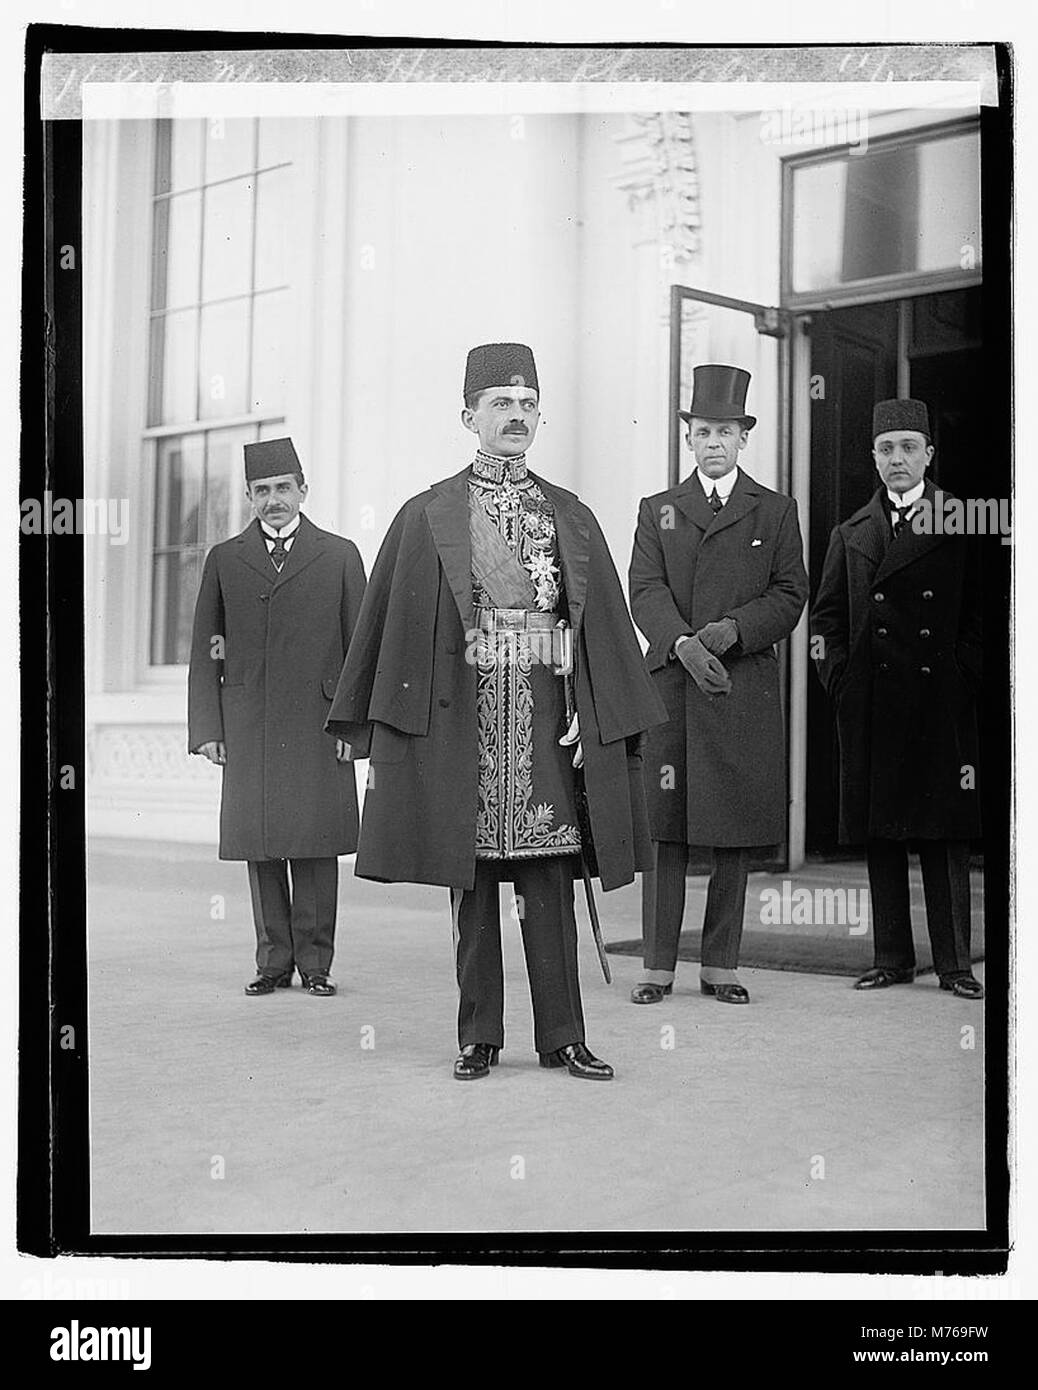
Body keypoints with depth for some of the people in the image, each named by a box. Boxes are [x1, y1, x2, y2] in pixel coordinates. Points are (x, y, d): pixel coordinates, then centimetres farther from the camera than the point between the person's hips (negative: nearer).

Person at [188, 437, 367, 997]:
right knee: (260, 846, 4)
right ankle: (274, 961, 12)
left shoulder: (339, 555, 8)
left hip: (317, 724, -2)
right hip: (248, 726, 2)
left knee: (316, 844, -2)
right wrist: (206, 729, 2)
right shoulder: (223, 559, 12)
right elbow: (204, 650, 11)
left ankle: (315, 961, 7)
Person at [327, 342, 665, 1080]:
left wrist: (590, 716, -4)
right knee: (471, 879, 5)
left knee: (549, 880, 3)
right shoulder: (428, 516, 4)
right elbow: (392, 623, 2)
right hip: (460, 713, -1)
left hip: (543, 713, 1)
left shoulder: (571, 515, 9)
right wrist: (380, 726, -3)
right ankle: (479, 1037, 15)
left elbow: (602, 622, 6)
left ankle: (562, 1035, 11)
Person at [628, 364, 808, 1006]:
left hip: (745, 688, 0)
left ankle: (722, 965, 10)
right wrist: (684, 643, -18)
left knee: (735, 834, 2)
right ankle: (658, 966, 6)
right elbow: (646, 590, 0)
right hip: (669, 683, 0)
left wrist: (732, 628, -13)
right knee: (664, 830, 0)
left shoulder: (776, 510, 12)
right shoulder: (657, 510, 13)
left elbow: (790, 595, 5)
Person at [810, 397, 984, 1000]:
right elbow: (826, 614, 15)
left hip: (943, 704, -3)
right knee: (881, 836, 6)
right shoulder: (851, 533, 13)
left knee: (946, 836, 0)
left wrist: (964, 679, -6)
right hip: (872, 709, 3)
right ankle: (893, 959, 14)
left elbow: (981, 615, 2)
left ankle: (954, 962, 8)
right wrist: (841, 677, 4)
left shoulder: (962, 525, 4)